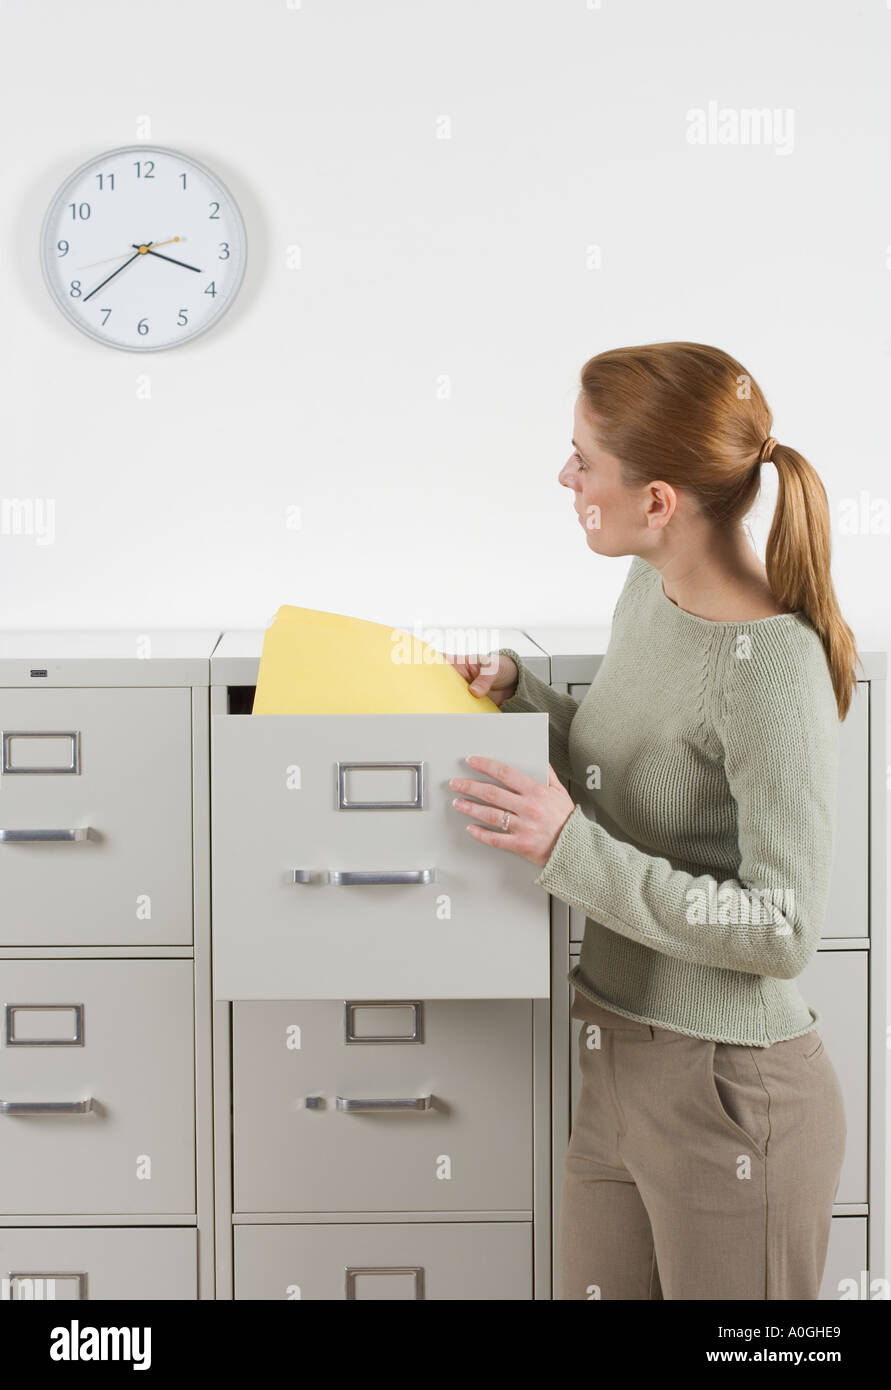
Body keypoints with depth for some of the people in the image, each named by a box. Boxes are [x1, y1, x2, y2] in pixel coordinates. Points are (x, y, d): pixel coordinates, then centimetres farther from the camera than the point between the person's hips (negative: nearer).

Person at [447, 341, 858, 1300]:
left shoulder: (771, 668, -23)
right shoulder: (649, 591, 3)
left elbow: (782, 931, -24)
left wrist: (571, 850, -25)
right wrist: (518, 695, 1)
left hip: (729, 1096, -8)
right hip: (617, 1074, 8)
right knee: (590, 1288, 20)